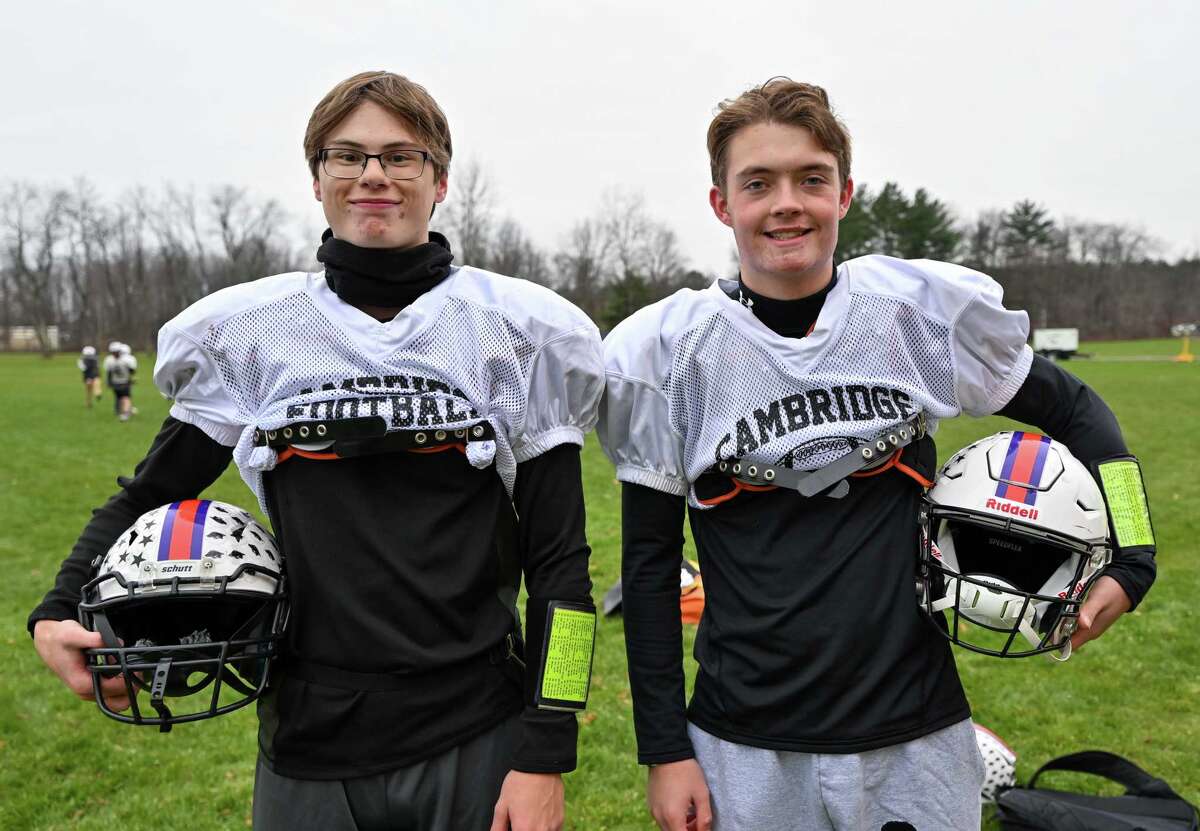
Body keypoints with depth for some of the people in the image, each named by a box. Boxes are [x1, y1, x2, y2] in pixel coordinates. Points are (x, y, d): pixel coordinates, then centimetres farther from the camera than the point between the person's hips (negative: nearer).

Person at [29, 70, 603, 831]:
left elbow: (557, 559, -4)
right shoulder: (248, 332, 1)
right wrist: (61, 612, -4)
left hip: (477, 747, -1)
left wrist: (545, 759, -7)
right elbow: (155, 491, 13)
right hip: (307, 752, 2)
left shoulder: (518, 331, -4)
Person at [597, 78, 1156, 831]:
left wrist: (1129, 561, 0)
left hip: (919, 739, 2)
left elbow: (1071, 410, 11)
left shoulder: (924, 310, -5)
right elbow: (650, 562, -2)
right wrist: (663, 749, -2)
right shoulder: (666, 353, -8)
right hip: (746, 753, -1)